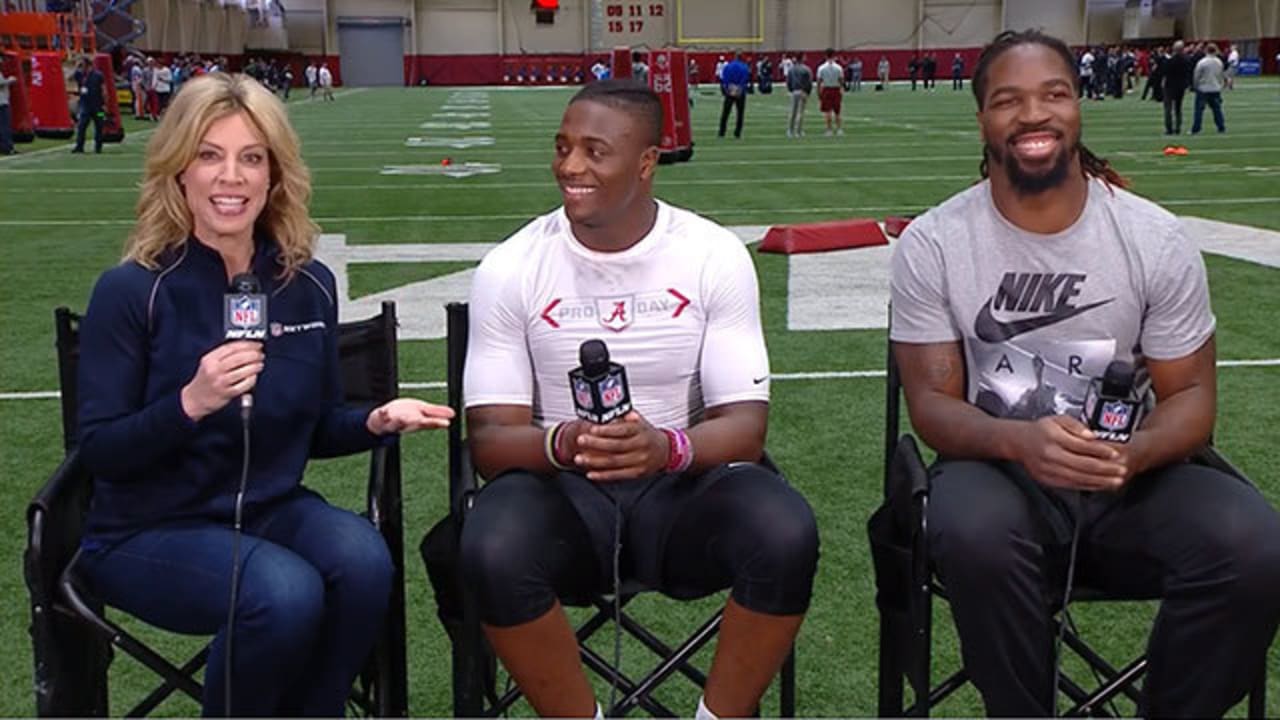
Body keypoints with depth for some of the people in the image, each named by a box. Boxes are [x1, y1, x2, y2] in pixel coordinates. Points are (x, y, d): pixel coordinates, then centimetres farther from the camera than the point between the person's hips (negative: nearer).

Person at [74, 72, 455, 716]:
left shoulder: (309, 285, 1)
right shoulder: (131, 292, -12)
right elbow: (98, 452, -12)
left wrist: (376, 421, -10)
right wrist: (190, 403, -29)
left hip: (270, 510, 4)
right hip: (149, 529, -4)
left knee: (363, 560, -27)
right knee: (285, 594, -32)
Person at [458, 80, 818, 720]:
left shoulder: (715, 256, -5)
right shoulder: (510, 268, -4)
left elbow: (745, 424, -8)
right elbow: (490, 438, -6)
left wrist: (668, 446, -31)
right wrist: (561, 444, -29)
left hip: (684, 485, 0)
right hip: (564, 489, 0)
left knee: (786, 535, -31)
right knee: (493, 551, -34)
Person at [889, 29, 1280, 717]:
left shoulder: (1156, 239, -2)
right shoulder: (931, 244, -5)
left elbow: (1190, 394, 2)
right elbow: (932, 402, -6)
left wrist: (1134, 452, -22)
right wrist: (1019, 440, -29)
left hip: (1131, 477, 2)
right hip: (998, 466, -1)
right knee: (978, 536, -37)